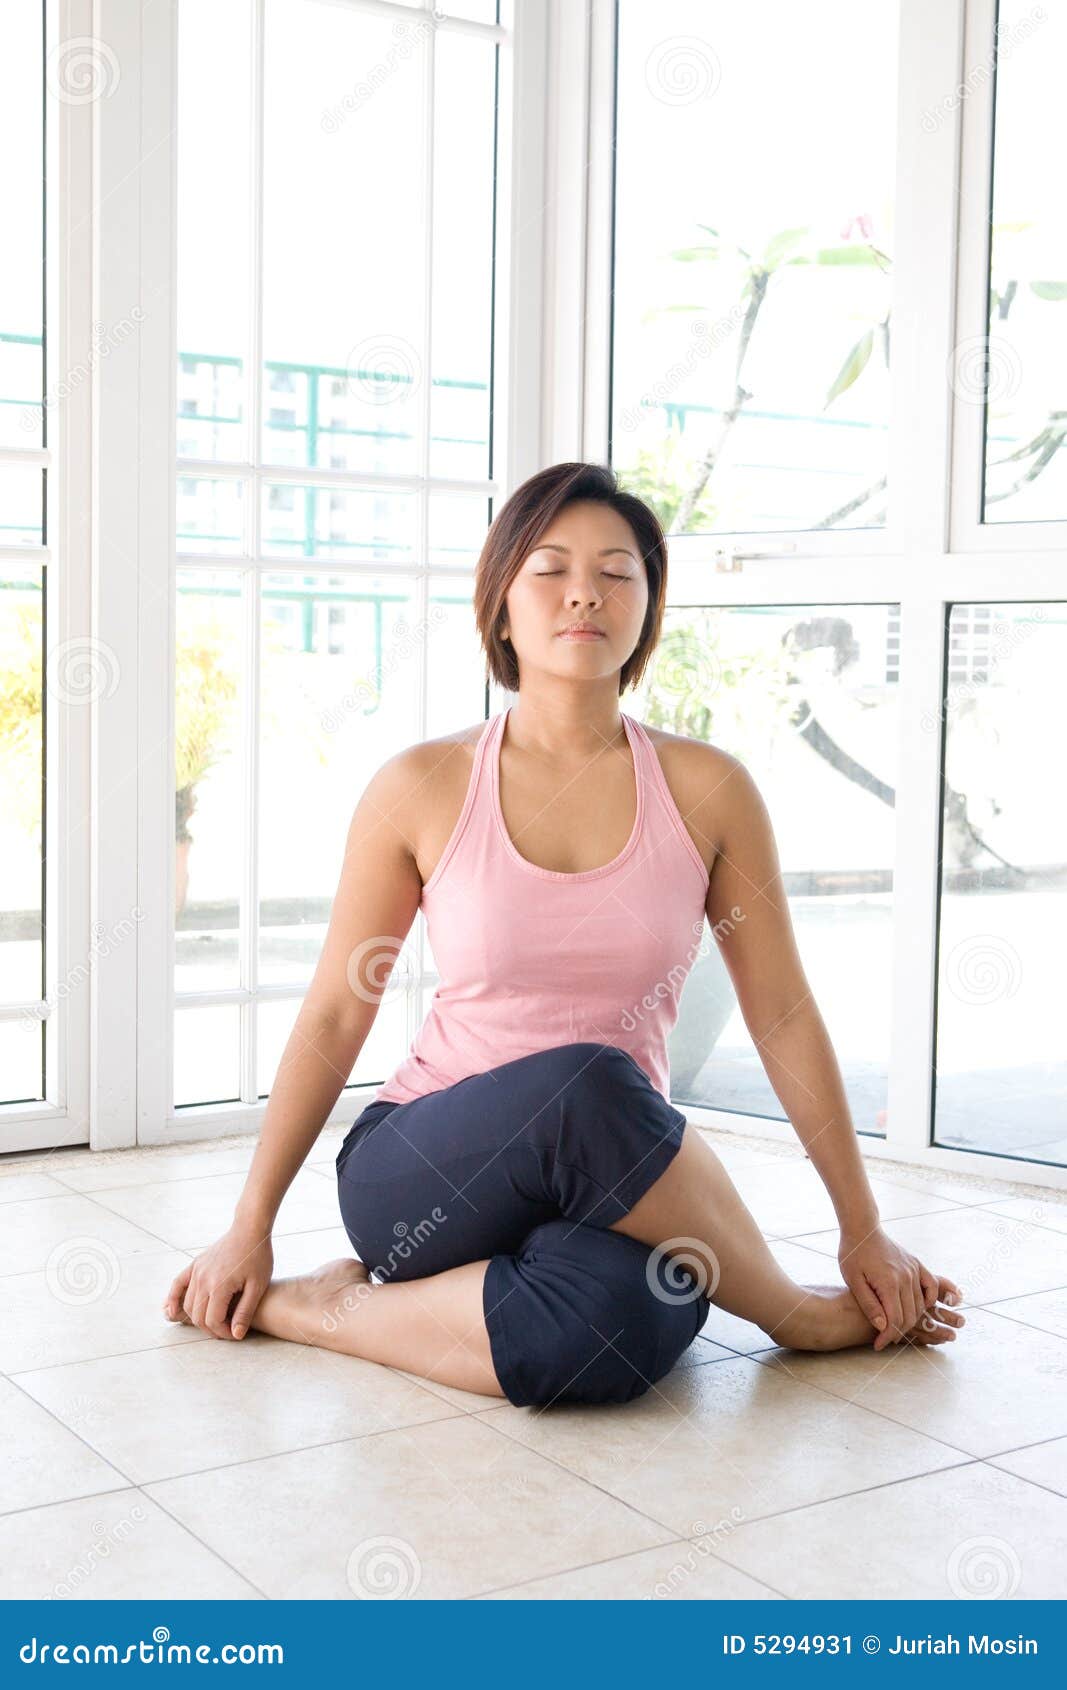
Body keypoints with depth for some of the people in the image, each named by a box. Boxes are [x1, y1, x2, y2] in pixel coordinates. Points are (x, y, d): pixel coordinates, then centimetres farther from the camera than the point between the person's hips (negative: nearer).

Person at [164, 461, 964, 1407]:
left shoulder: (708, 791, 1)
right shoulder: (420, 790, -2)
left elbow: (784, 1015, 5)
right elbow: (333, 1016, 4)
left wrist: (864, 1231, 5)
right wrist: (250, 1228, 6)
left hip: (613, 1181, 1)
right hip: (419, 1176, 0)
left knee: (619, 1326, -37)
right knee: (586, 1086, -36)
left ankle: (335, 1309, -8)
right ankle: (798, 1319, -8)